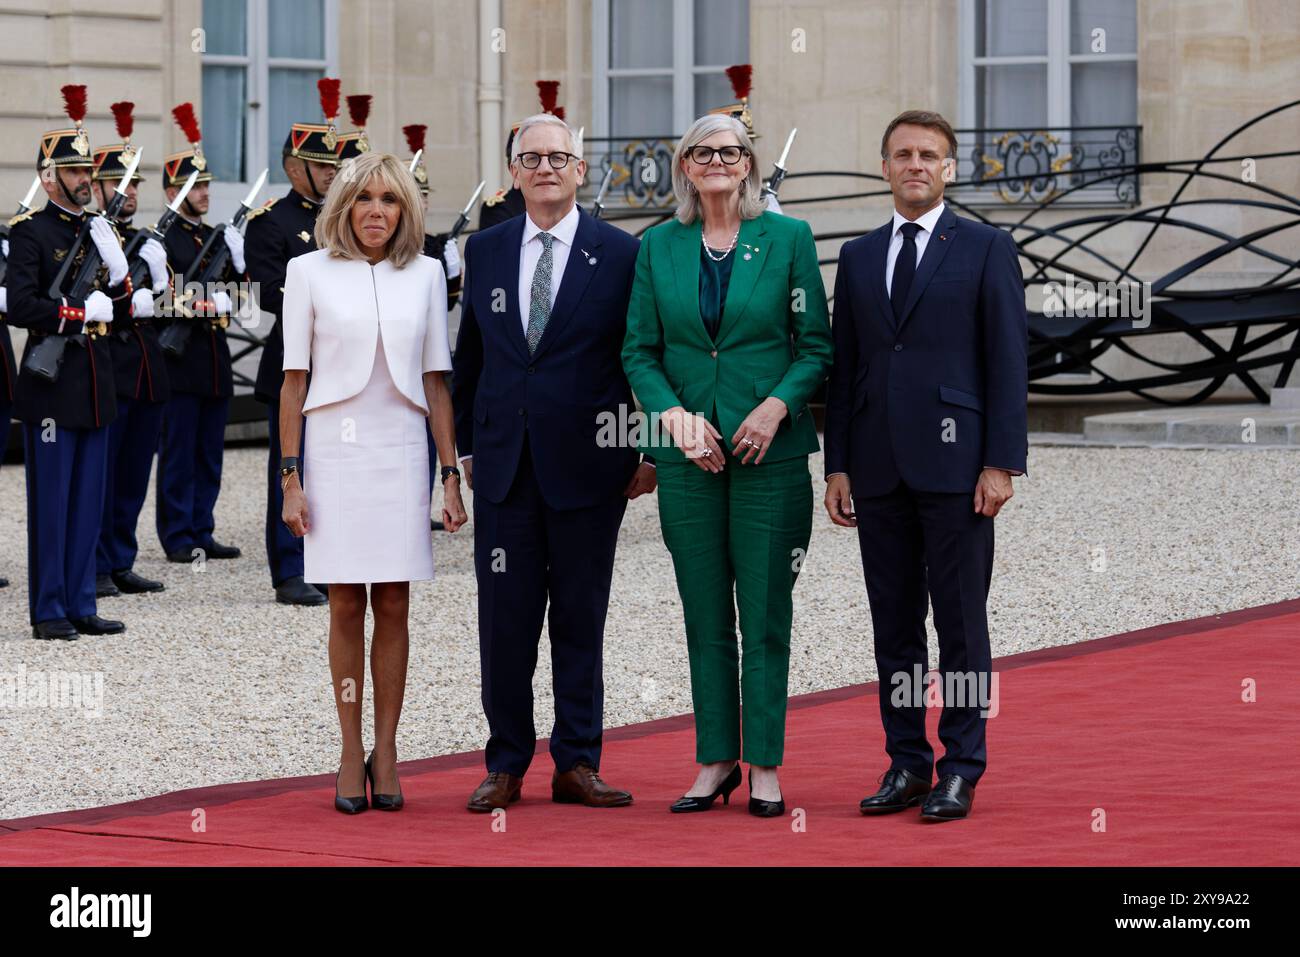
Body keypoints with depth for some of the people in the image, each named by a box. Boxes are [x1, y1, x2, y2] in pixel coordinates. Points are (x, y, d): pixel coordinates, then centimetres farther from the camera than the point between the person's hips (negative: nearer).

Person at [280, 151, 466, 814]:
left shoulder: (425, 274, 8)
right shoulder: (310, 271, 3)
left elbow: (436, 381, 9)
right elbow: (294, 380, 3)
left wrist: (451, 475, 5)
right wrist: (290, 476, -2)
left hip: (402, 451, 1)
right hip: (336, 448, -1)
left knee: (393, 606, 2)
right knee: (346, 607, 1)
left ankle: (385, 753, 7)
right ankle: (351, 754, 6)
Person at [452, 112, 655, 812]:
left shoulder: (620, 254, -1)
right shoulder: (485, 250, 9)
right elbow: (469, 355, 15)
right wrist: (466, 445, 13)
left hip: (587, 465, -2)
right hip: (504, 465, 2)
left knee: (581, 621, 4)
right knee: (504, 620, 3)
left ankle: (577, 765, 10)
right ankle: (506, 765, 11)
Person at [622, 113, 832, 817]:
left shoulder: (788, 238, 1)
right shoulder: (658, 247, 7)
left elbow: (817, 346, 2)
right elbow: (639, 351, 7)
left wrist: (778, 404, -13)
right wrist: (672, 412, -9)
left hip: (770, 449, -2)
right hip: (689, 455, 2)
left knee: (765, 618, -1)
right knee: (705, 619, 6)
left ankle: (765, 766, 4)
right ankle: (716, 760, 14)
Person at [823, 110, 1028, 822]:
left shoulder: (987, 249, 2)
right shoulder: (859, 256, 14)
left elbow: (1008, 362, -3)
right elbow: (844, 366, 14)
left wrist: (1002, 463, -10)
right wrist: (837, 465, 7)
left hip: (954, 463, -4)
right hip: (879, 469, 4)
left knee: (961, 623, -1)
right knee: (894, 624, 7)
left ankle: (961, 770, 4)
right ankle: (906, 764, 13)